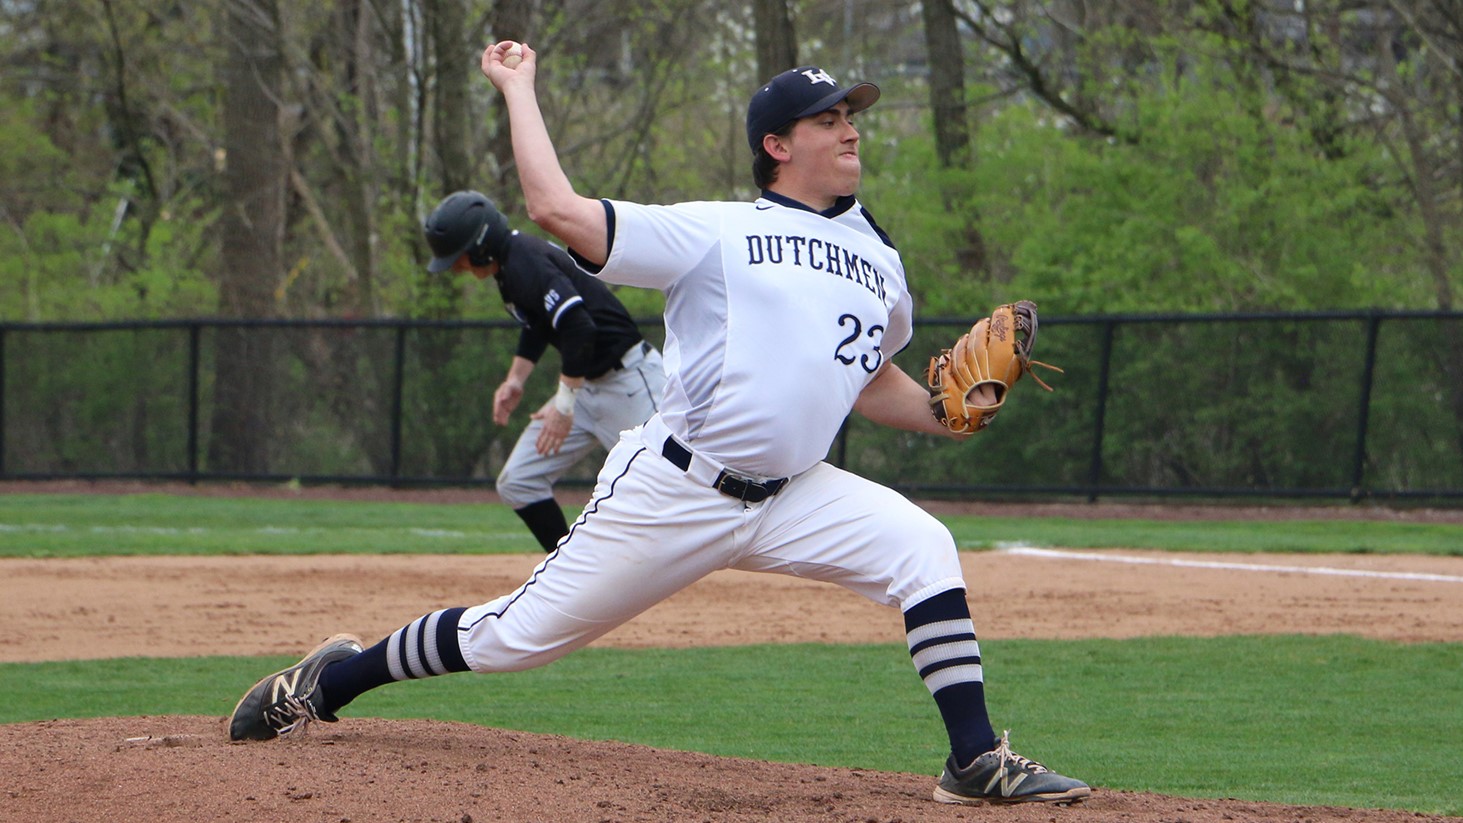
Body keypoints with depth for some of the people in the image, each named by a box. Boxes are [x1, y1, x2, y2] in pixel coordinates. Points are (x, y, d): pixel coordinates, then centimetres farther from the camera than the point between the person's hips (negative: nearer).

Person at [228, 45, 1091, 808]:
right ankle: (333, 678, 22)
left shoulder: (881, 264, 13)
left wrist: (948, 414, 6)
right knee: (519, 635, 0)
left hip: (791, 495, 4)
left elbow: (871, 381, 26)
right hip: (671, 491, -4)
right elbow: (559, 209, -11)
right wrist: (519, 91, -1)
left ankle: (977, 761, -16)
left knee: (920, 547, -19)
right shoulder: (714, 232, -4)